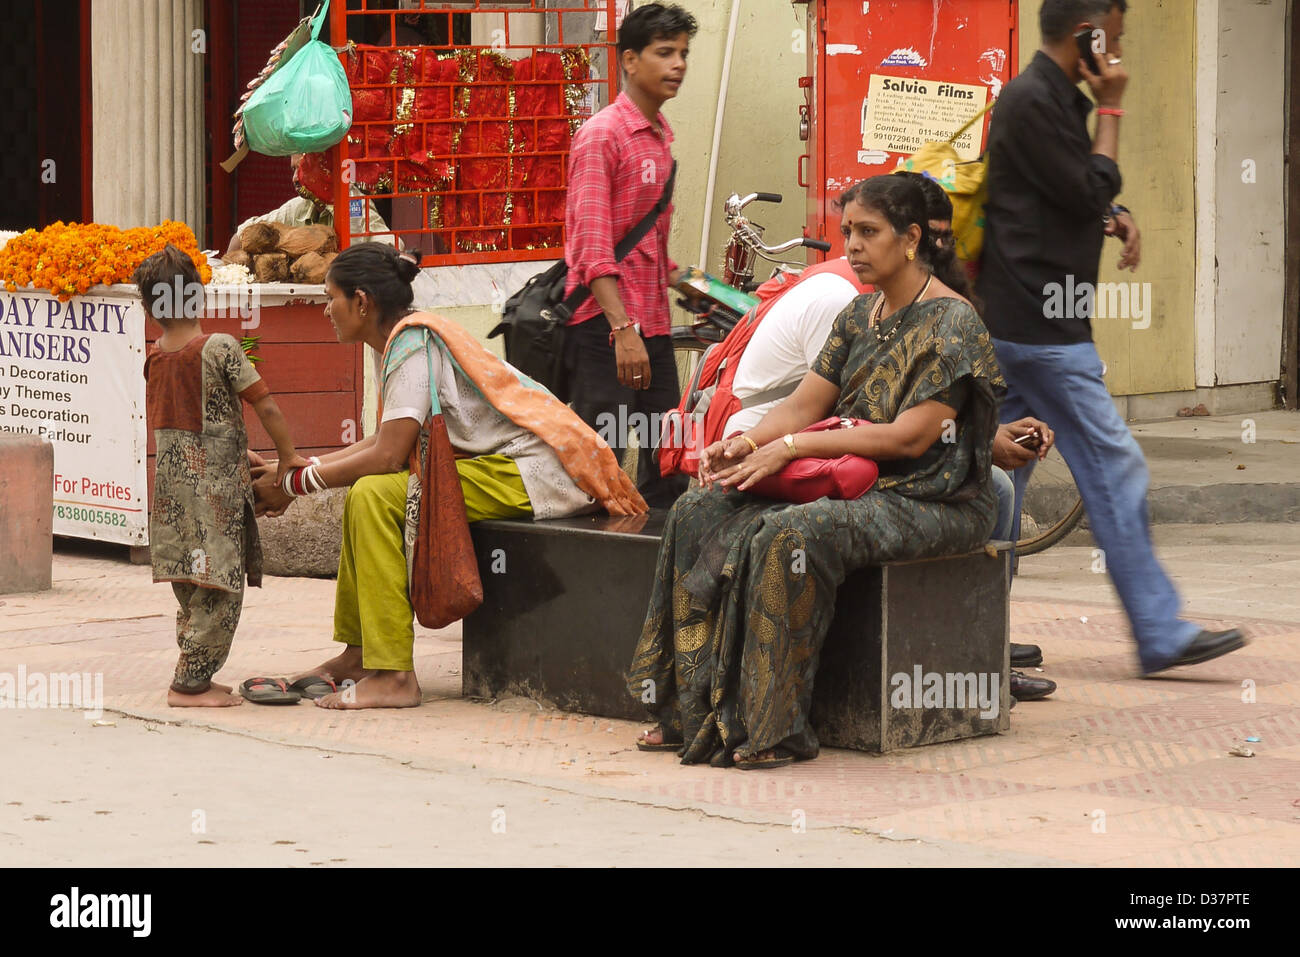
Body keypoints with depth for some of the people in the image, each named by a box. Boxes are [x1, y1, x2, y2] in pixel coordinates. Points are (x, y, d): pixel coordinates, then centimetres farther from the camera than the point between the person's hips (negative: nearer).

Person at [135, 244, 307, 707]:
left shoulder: (153, 358, 5)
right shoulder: (220, 348, -13)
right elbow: (266, 407, -12)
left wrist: (238, 454, 20)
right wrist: (288, 455, 2)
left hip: (171, 485, 7)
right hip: (215, 488, -6)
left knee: (191, 590, 15)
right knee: (220, 587, -1)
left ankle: (194, 679, 19)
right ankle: (190, 684, -1)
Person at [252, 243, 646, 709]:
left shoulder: (413, 341, -16)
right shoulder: (402, 338, 13)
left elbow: (386, 456, -20)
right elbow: (389, 441, 15)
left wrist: (294, 484, -10)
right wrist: (297, 467, 12)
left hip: (536, 474, -11)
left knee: (374, 494, -18)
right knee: (366, 489, 12)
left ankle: (394, 676, -19)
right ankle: (359, 651, 16)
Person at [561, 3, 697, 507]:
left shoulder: (660, 136, 17)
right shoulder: (602, 135, -10)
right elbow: (593, 247, -17)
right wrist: (623, 329, -24)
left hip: (652, 325, 9)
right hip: (605, 328, -9)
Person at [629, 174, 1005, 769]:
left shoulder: (951, 324, -12)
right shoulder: (861, 314, 14)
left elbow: (910, 436, -20)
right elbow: (804, 405, 10)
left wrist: (793, 445, -21)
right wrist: (746, 443, -11)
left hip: (935, 503, -9)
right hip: (859, 488, 9)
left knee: (792, 536, -35)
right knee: (700, 513, -8)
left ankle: (774, 731, -29)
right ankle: (691, 713, -11)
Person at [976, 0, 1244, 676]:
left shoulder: (1055, 99, 17)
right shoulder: (1034, 101, -16)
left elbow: (1078, 196, 25)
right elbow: (1090, 193, -16)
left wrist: (1115, 218, 5)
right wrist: (1111, 110, -8)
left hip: (1021, 323, 11)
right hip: (1042, 330, -11)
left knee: (1004, 469, 10)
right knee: (1113, 468, -7)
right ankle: (1160, 634, -3)